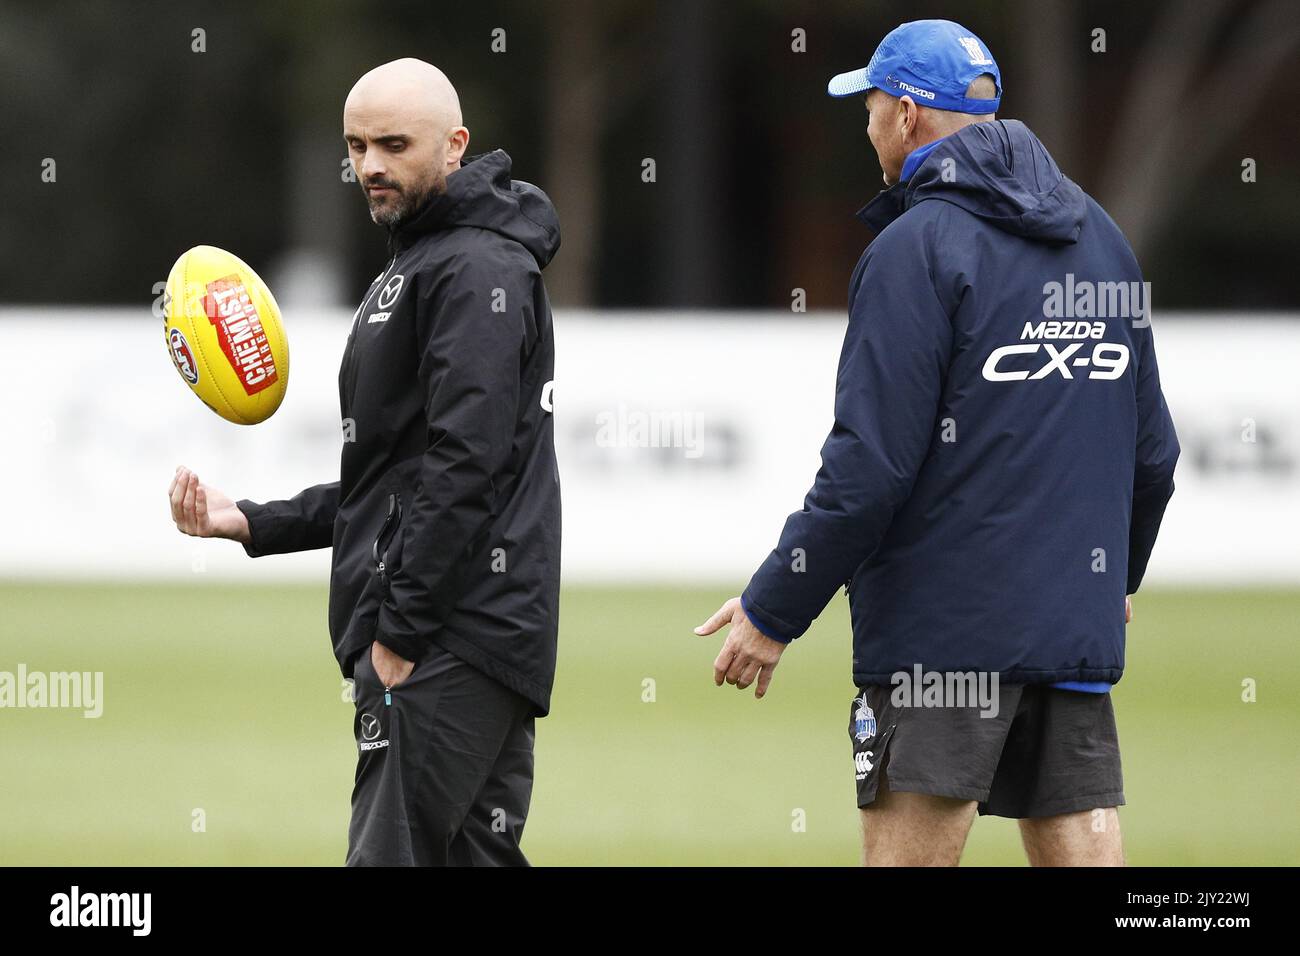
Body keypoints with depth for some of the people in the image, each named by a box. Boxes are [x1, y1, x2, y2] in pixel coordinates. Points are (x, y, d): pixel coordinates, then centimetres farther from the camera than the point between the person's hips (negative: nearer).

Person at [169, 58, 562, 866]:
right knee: (475, 856, 9)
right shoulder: (413, 271, 24)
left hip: (455, 639, -10)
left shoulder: (479, 269, -9)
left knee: (392, 855, -14)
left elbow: (464, 466, -19)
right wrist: (250, 523, 16)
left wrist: (400, 631, -20)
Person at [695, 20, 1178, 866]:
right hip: (1079, 623, 7)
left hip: (944, 627, -7)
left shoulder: (917, 248, -10)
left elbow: (871, 464, -15)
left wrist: (772, 611, -8)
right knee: (1081, 850, 5)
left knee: (906, 855, -4)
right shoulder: (1100, 238, 13)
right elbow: (1153, 451, 17)